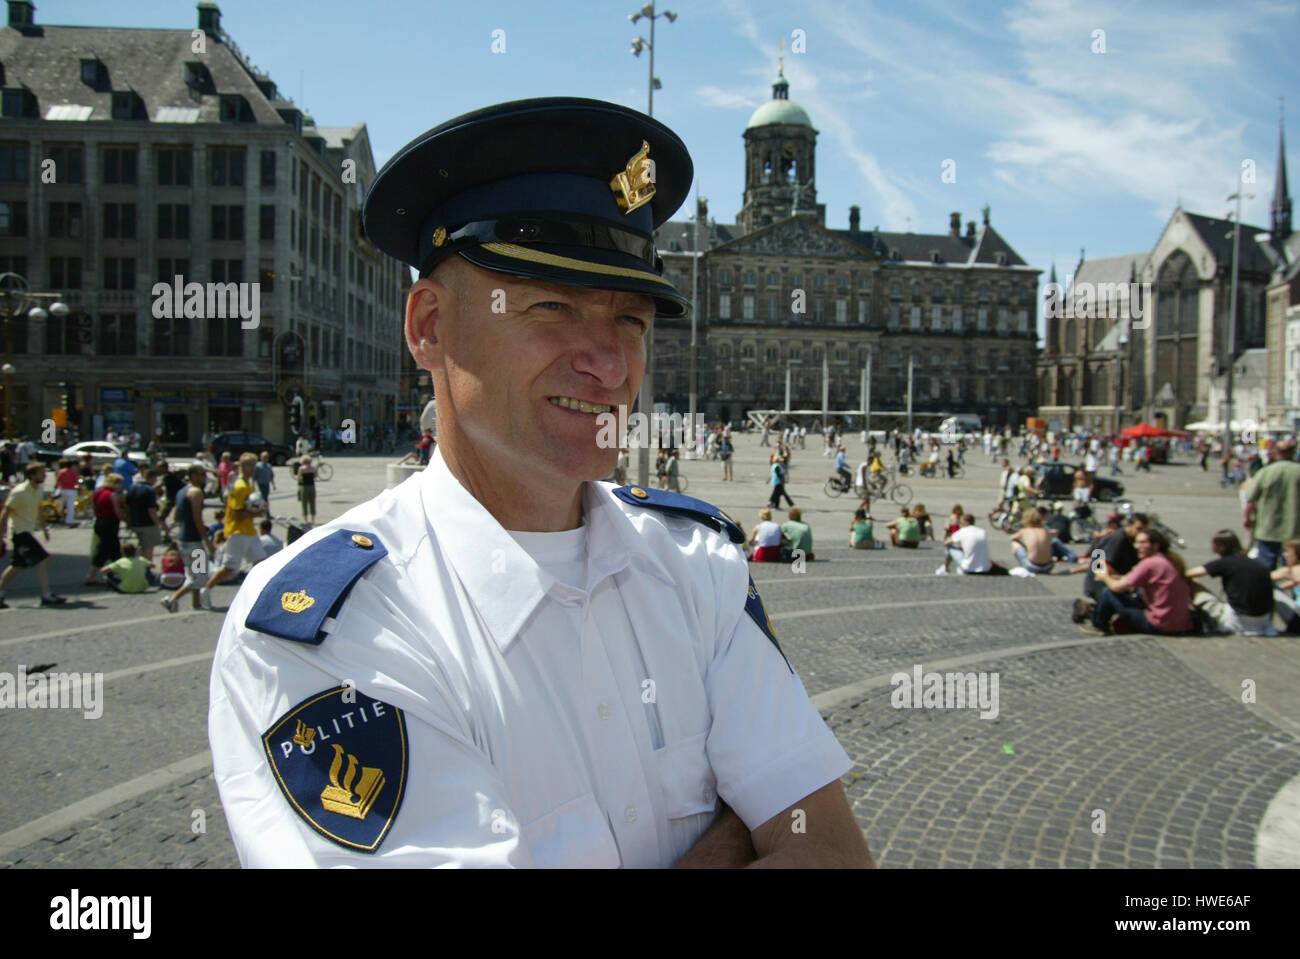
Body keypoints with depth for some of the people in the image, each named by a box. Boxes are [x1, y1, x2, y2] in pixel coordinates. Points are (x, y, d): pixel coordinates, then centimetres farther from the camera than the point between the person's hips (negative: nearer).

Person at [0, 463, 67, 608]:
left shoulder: (40, 489, 7)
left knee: (17, 566, 16)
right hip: (20, 532, -9)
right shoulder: (19, 492, -18)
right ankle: (46, 596, -10)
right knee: (43, 560, -13)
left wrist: (44, 528, 23)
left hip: (28, 531, 9)